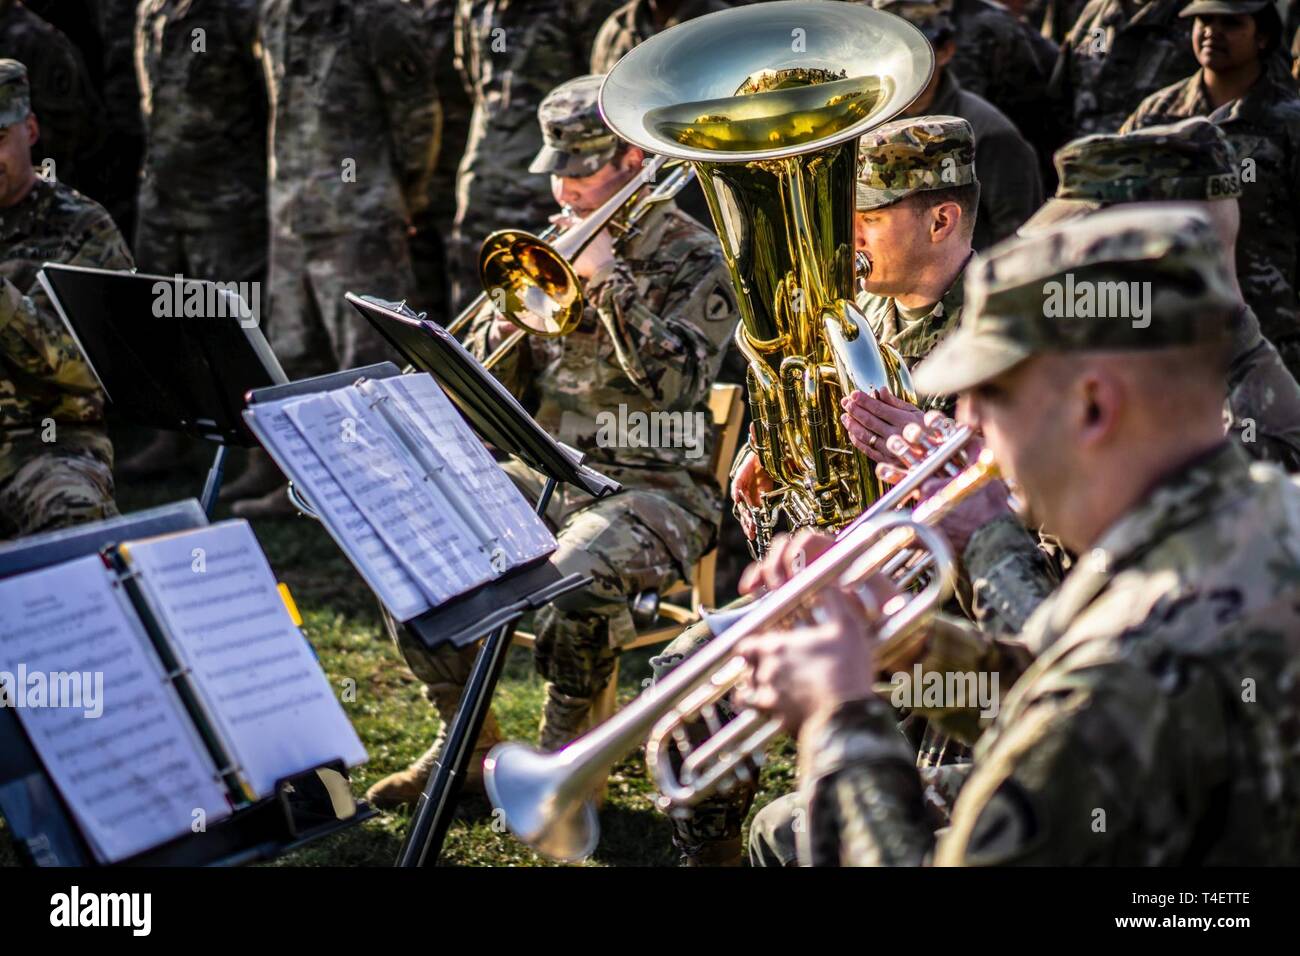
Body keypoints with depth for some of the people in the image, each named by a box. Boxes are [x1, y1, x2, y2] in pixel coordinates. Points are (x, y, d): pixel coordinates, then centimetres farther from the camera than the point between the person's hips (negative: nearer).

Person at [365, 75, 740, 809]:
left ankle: (564, 754, -11)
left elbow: (677, 382, -19)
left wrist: (608, 280, -19)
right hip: (553, 472, 6)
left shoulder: (696, 258, -4)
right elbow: (490, 390, 12)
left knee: (576, 578, -36)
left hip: (660, 488, -6)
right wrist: (509, 315, -9)